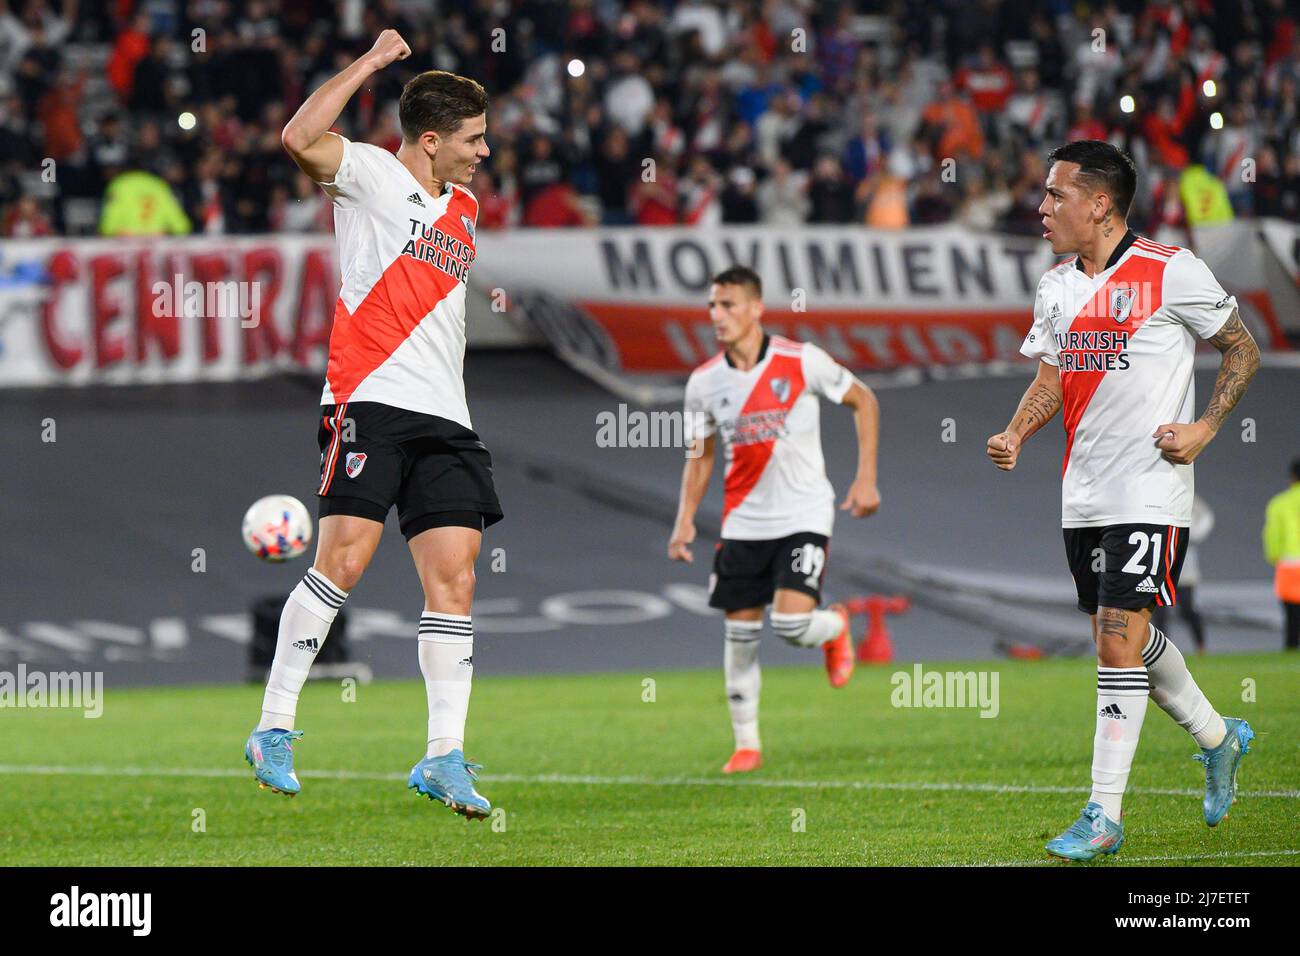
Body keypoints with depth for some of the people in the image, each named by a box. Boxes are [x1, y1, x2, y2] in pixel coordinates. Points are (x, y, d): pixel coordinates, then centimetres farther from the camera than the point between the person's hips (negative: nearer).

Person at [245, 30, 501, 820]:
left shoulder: (465, 208, 22)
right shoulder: (373, 176, 1)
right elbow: (301, 139, -18)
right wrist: (372, 62, -12)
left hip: (445, 420, 7)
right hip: (370, 400, -7)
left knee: (456, 577, -2)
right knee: (345, 558, -14)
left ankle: (445, 757, -2)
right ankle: (274, 729, -4)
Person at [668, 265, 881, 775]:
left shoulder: (802, 361, -11)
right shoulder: (704, 382, -1)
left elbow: (864, 402, 2)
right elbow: (700, 454, 12)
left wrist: (866, 478, -3)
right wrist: (685, 519, 1)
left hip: (804, 516, -4)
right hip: (743, 521, 4)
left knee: (792, 623, -19)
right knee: (739, 632, 3)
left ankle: (836, 627, 18)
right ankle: (746, 744, 17)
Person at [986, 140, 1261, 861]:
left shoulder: (1170, 272, -10)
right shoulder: (1055, 286, 10)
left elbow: (1242, 350, 0)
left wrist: (1204, 428, -11)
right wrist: (1015, 435, 1)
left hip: (1149, 494, -7)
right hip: (1082, 495, 7)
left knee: (1119, 642, -11)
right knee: (1120, 637, 15)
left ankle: (1103, 816, -6)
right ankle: (1218, 737, 39)